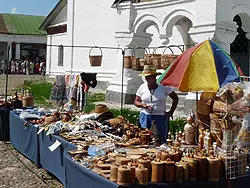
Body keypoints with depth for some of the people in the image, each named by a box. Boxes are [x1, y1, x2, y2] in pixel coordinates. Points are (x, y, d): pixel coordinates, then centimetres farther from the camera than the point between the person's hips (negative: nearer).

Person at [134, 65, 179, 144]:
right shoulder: (142, 87, 5)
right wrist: (143, 105, -10)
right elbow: (136, 101, 12)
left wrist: (171, 112, 2)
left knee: (162, 140, -1)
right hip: (145, 116, 2)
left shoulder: (164, 86, -3)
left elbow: (175, 99, 6)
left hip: (161, 116, -2)